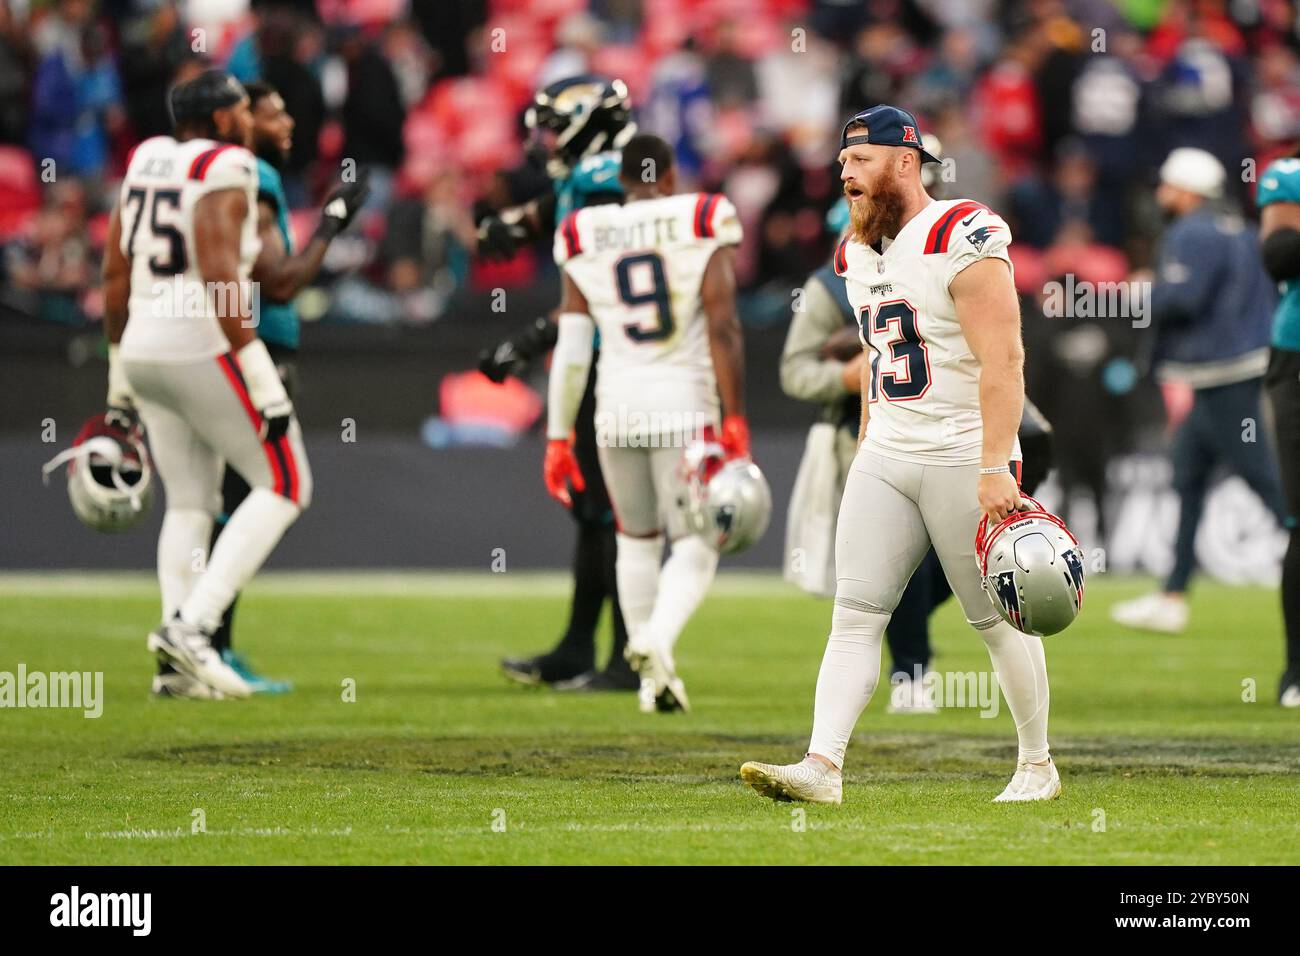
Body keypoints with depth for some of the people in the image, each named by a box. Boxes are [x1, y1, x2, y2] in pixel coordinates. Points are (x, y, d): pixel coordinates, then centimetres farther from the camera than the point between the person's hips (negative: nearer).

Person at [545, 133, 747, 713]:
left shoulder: (585, 241, 5)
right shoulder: (701, 227, -2)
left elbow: (571, 350, 3)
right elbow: (722, 327, -10)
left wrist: (558, 437, 7)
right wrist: (734, 419, -8)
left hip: (616, 412, 3)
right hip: (684, 407, -3)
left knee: (637, 540, 19)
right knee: (694, 547, 2)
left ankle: (653, 678, 21)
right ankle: (657, 641, -26)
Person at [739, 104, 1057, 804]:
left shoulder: (962, 239, -15)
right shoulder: (857, 253, 11)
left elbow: (1003, 359, -20)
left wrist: (995, 468, -25)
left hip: (964, 455, -7)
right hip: (885, 458, 7)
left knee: (998, 618, 3)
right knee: (855, 615, -4)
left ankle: (1037, 766, 17)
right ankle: (823, 766, -10)